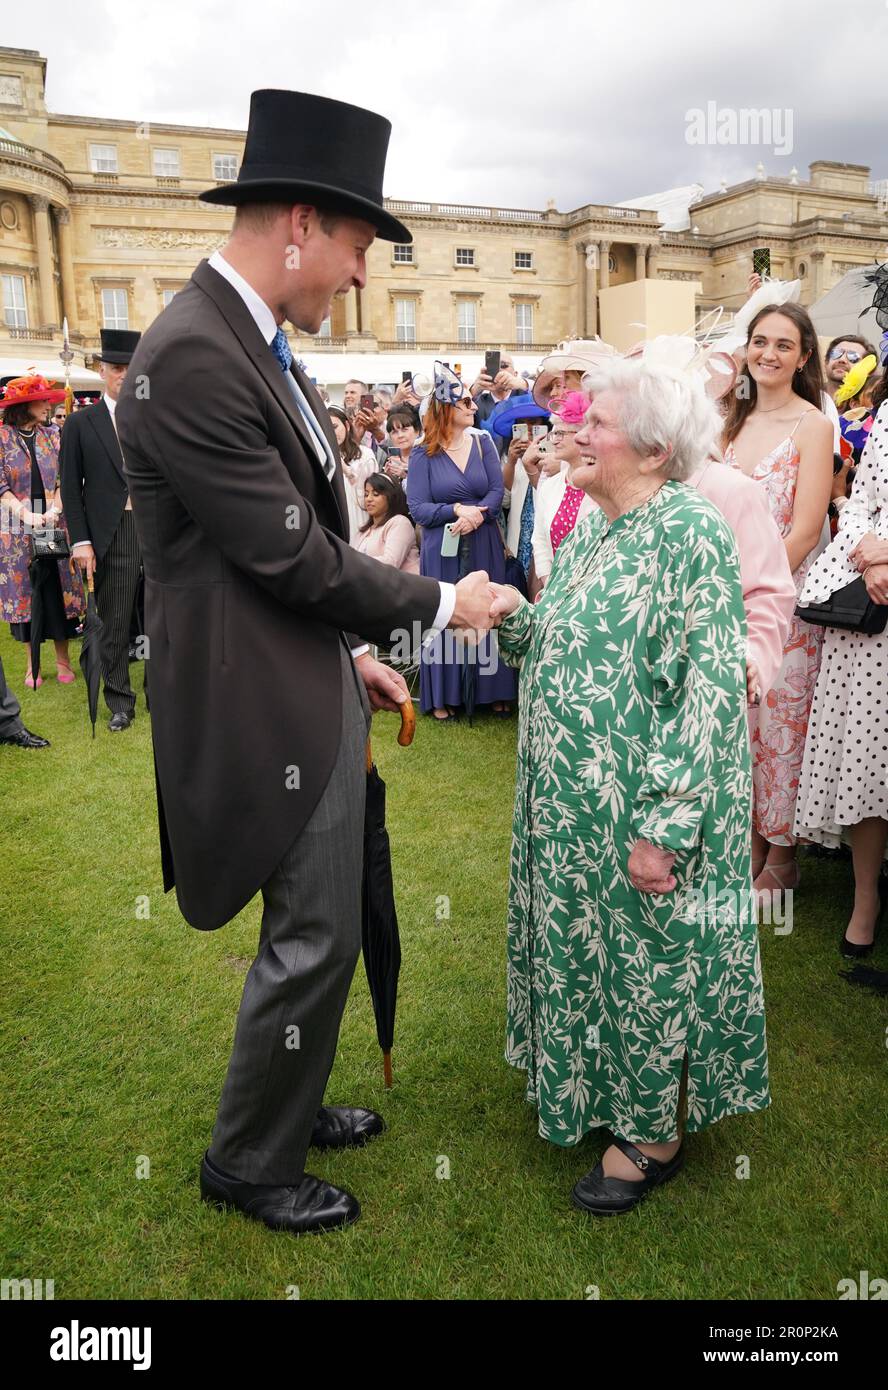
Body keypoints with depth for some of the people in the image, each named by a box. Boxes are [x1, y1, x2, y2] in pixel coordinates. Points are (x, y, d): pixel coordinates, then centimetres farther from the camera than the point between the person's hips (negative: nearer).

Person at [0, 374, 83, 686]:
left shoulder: (53, 435, 7)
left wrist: (53, 511, -14)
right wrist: (26, 514, -18)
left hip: (55, 524, 2)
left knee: (59, 588, 2)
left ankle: (63, 660, 12)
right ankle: (32, 663, 12)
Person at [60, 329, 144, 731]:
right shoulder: (81, 423, 5)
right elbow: (70, 487, 2)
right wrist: (81, 540, -6)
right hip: (111, 538, -2)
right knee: (114, 627, 4)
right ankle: (120, 703, 16)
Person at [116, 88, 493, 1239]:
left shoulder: (256, 343, 10)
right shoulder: (192, 357, -21)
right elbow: (293, 557, -21)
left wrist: (353, 653, 14)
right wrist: (441, 604, -9)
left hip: (314, 681, 10)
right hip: (267, 703, -10)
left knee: (319, 927, 21)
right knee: (312, 939, 4)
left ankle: (291, 1106, 43)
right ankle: (248, 1164, 28)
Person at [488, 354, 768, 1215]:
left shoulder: (689, 533, -17)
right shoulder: (587, 532, 8)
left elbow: (709, 689, -21)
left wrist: (663, 825, -23)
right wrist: (515, 618, -4)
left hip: (634, 809, -8)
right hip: (566, 801, 8)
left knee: (643, 957, 8)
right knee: (582, 944, 20)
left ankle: (652, 1134, 29)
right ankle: (590, 1082, 43)